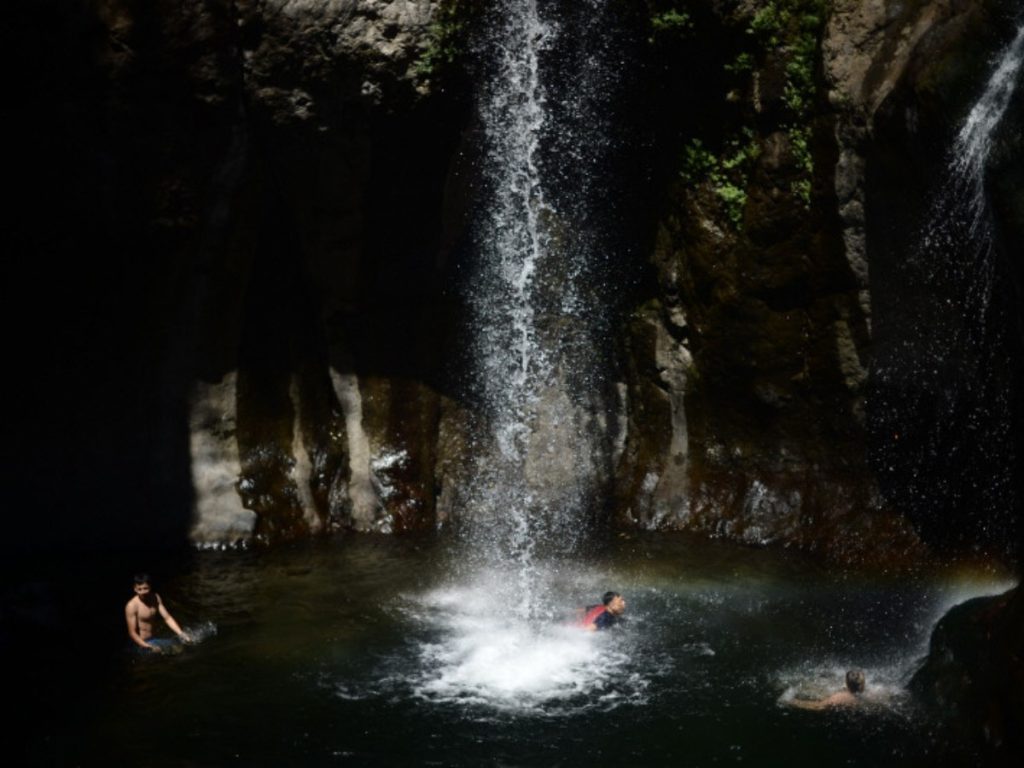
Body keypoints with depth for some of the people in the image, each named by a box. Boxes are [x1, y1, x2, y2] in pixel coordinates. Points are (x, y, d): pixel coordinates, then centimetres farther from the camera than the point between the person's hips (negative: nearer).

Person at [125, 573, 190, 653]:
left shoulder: (156, 598, 0)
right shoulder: (132, 606, -20)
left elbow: (167, 618, 2)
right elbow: (132, 632, -20)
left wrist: (181, 634, -11)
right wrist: (149, 647, -30)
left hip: (154, 640, 7)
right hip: (142, 643, -7)